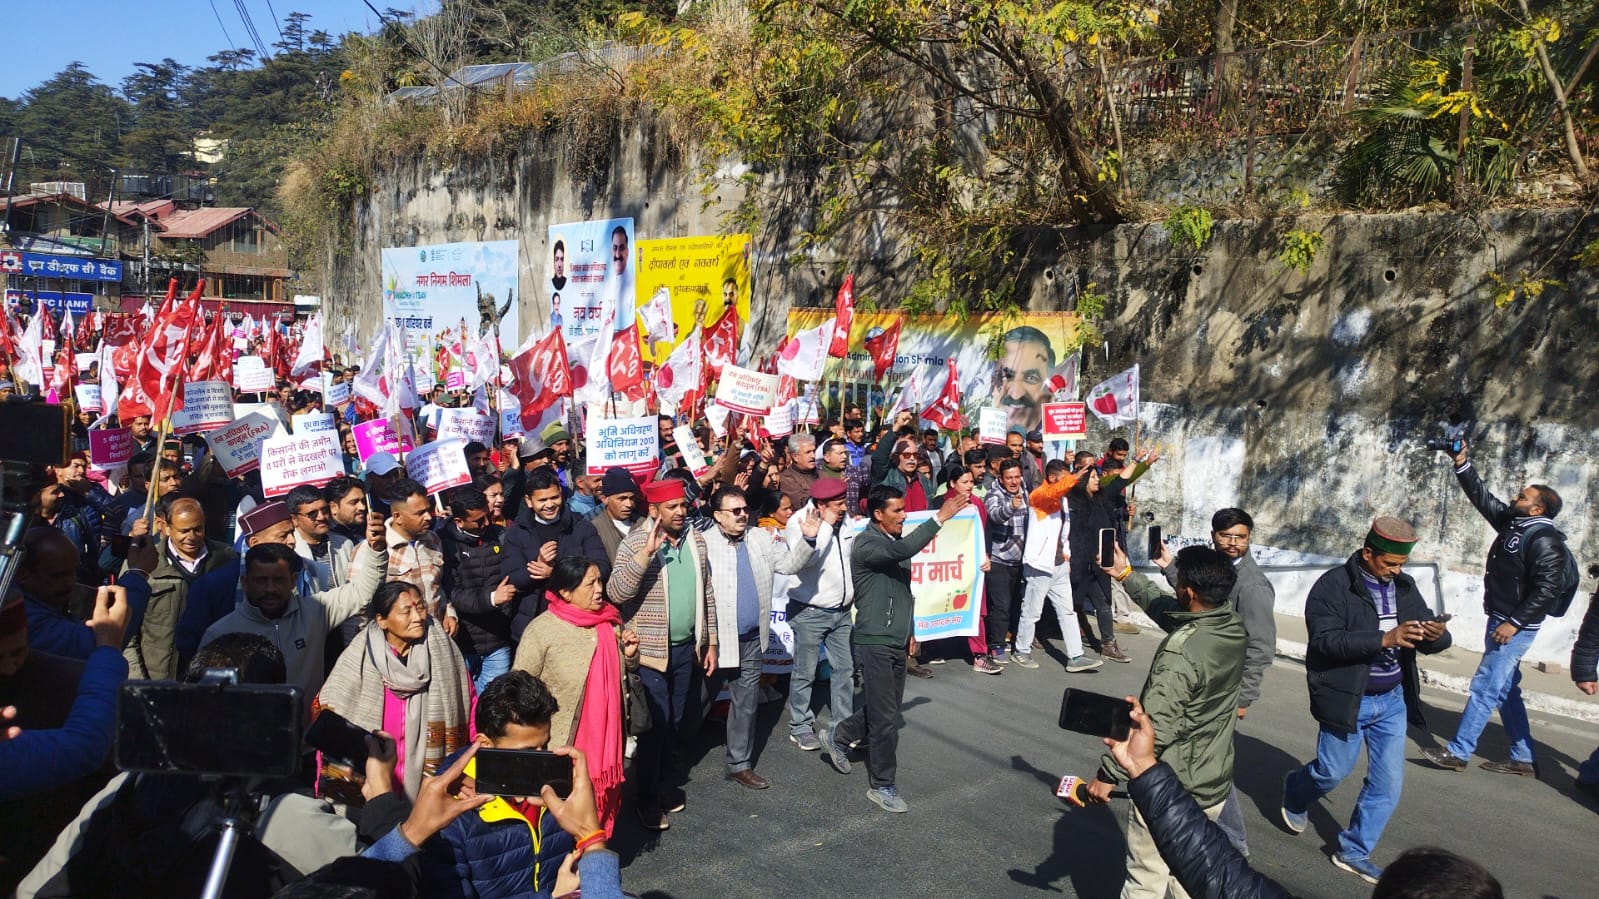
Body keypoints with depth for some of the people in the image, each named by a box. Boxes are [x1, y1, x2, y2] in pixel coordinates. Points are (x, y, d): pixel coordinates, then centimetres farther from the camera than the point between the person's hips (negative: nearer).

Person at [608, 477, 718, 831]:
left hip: (686, 648, 6)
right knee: (654, 725, 2)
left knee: (674, 722, 16)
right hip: (651, 651, -6)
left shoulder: (696, 539, 4)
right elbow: (616, 593, -26)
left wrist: (710, 642, 11)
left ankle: (660, 785, 33)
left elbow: (706, 593, 11)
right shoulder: (636, 542, -14)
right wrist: (646, 553, -35)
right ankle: (647, 801, 17)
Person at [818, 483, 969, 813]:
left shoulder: (895, 541, 11)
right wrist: (940, 517, -38)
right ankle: (883, 786, 9)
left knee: (885, 710, 17)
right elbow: (903, 550, -36)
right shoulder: (867, 544, -15)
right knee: (885, 718, -4)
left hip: (896, 641, 9)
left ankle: (836, 737, 37)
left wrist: (910, 629, 22)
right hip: (874, 642, -8)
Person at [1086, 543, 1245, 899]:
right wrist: (1125, 574, 15)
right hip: (1214, 786, 7)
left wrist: (1107, 775, -20)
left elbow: (1152, 728, -29)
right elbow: (1164, 607, 11)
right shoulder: (1236, 628, -6)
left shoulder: (1181, 652, -29)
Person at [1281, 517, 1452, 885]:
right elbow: (1325, 640, -26)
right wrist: (1384, 638, -34)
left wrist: (1437, 636, -21)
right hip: (1346, 699, -6)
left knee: (1388, 782, 8)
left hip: (1391, 700, 6)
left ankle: (1354, 852, 25)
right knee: (1334, 771, 8)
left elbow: (1430, 639, 4)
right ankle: (1294, 793, 42)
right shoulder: (1333, 586, -15)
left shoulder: (1405, 587, 4)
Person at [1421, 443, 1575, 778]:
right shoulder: (1513, 522, 8)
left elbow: (1547, 589, -22)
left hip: (1515, 628, -9)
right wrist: (1462, 463, 8)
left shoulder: (1544, 540, -17)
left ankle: (1458, 753, 0)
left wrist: (1515, 622, -22)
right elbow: (1482, 498, 16)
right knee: (1506, 691, 14)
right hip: (1501, 620, 9)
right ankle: (1523, 759, 22)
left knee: (1485, 688, -5)